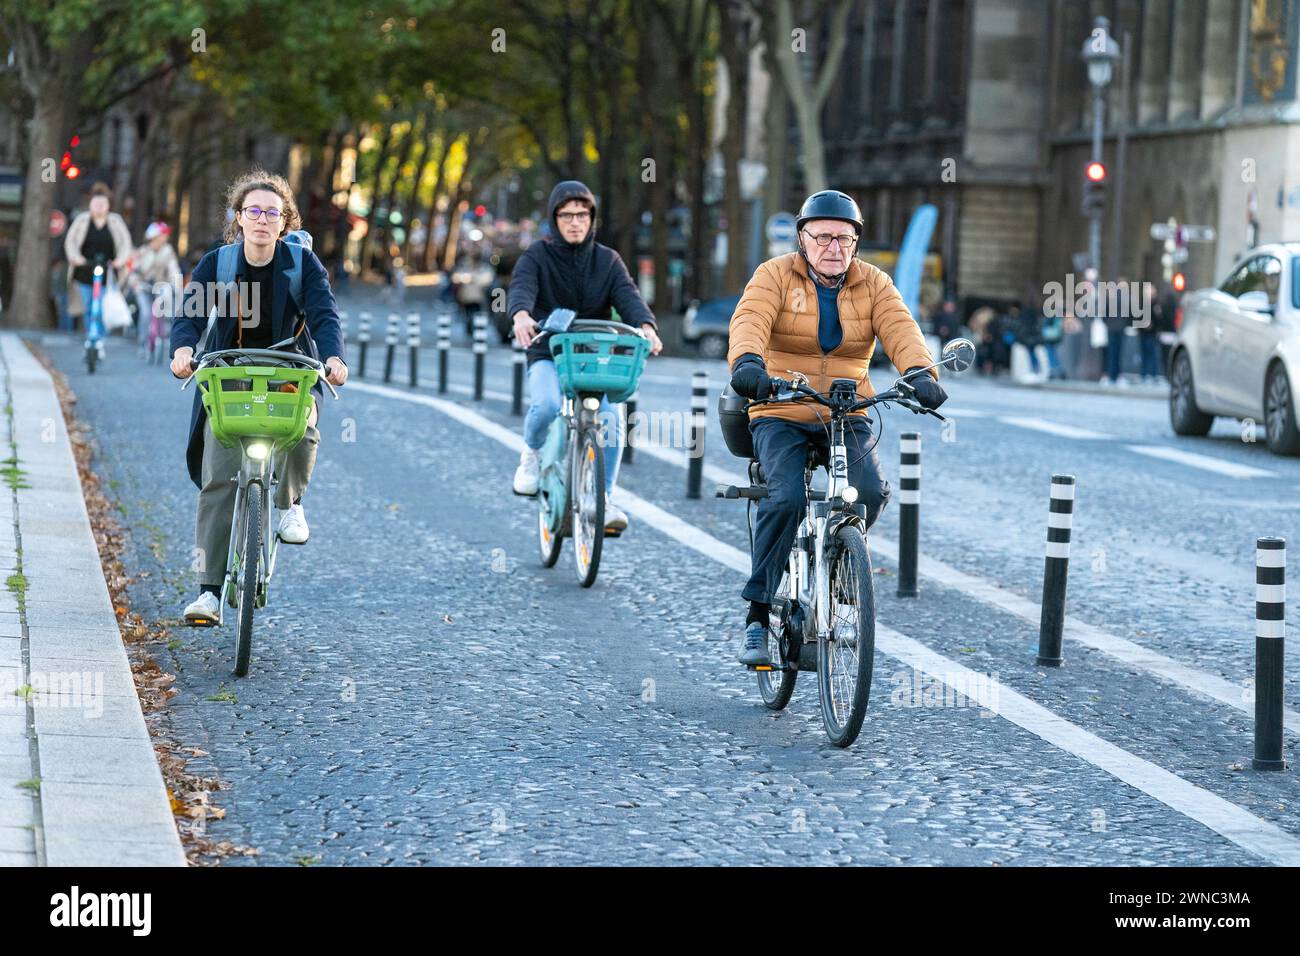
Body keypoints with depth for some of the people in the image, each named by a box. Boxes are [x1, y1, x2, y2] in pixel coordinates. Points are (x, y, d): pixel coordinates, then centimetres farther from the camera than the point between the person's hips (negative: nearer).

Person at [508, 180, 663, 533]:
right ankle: (532, 453, 1)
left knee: (610, 421, -23)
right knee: (546, 405, -33)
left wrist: (645, 326, -32)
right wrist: (521, 315, -45)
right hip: (548, 357, -2)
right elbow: (521, 288, -20)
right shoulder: (537, 256, 0)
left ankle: (605, 499, -7)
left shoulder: (607, 260, 8)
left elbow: (627, 296, -9)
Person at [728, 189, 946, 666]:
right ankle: (757, 614, -16)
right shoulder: (775, 276, -1)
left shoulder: (874, 284, 5)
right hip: (781, 416, -2)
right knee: (786, 498, -26)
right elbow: (750, 320, -20)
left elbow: (899, 329, -13)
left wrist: (920, 374, -34)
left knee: (871, 491, -23)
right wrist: (747, 361, -43)